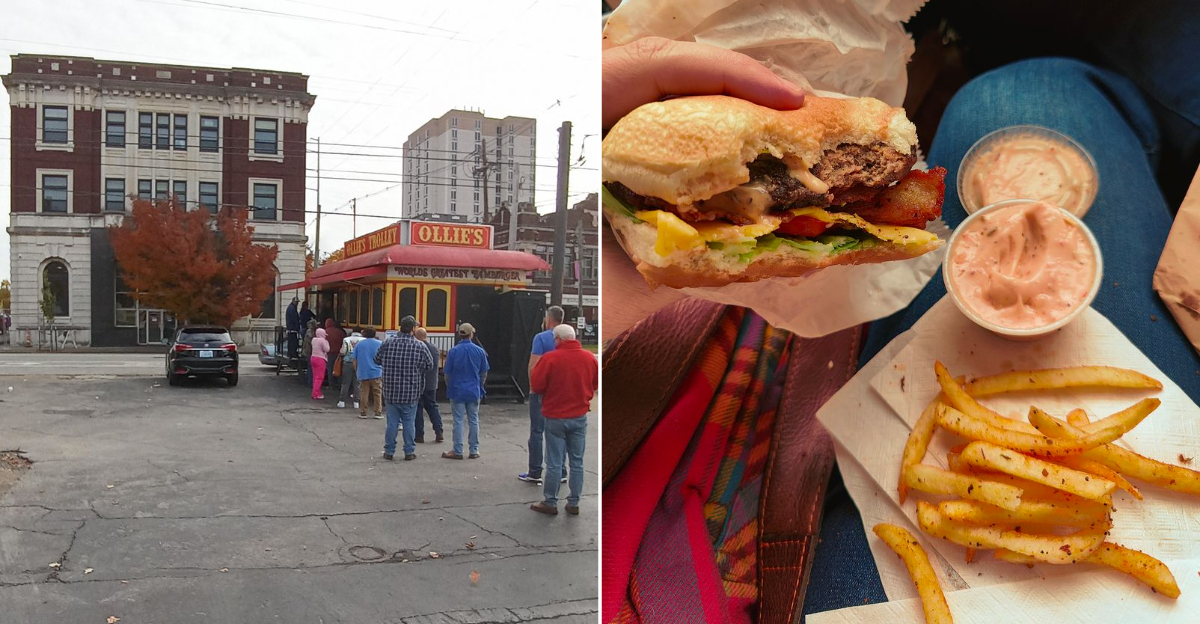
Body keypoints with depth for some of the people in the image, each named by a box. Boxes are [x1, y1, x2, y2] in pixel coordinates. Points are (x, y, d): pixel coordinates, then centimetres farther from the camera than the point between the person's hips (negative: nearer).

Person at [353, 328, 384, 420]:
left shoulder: (359, 344, 5)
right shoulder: (380, 344, 0)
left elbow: (355, 360, 6)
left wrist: (356, 371, 17)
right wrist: (383, 369, 13)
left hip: (362, 373, 2)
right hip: (376, 373, -1)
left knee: (363, 394, 7)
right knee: (377, 393, 4)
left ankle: (363, 413, 10)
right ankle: (378, 413, 4)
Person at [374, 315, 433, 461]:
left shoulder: (388, 343, -3)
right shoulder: (419, 346, -9)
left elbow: (377, 360, 8)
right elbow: (429, 365, -2)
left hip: (391, 390, 2)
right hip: (411, 391, -2)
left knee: (392, 422, 9)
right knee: (409, 422, 8)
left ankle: (389, 451, 14)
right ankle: (409, 452, 12)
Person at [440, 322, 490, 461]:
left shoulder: (453, 351, -9)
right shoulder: (479, 351, -3)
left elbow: (447, 373, -3)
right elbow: (484, 373, 4)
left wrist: (450, 388, 12)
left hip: (457, 391, -2)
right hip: (474, 392, 2)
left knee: (458, 421, 3)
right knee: (473, 421, 10)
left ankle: (457, 451, 7)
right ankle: (474, 450, 14)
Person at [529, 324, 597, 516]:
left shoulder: (550, 358, -15)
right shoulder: (589, 358, -2)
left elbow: (536, 385, -11)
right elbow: (596, 384, 10)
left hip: (556, 417, -3)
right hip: (580, 417, 3)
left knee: (554, 462, 4)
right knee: (577, 461, 11)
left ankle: (550, 503, 13)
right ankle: (574, 503, 16)